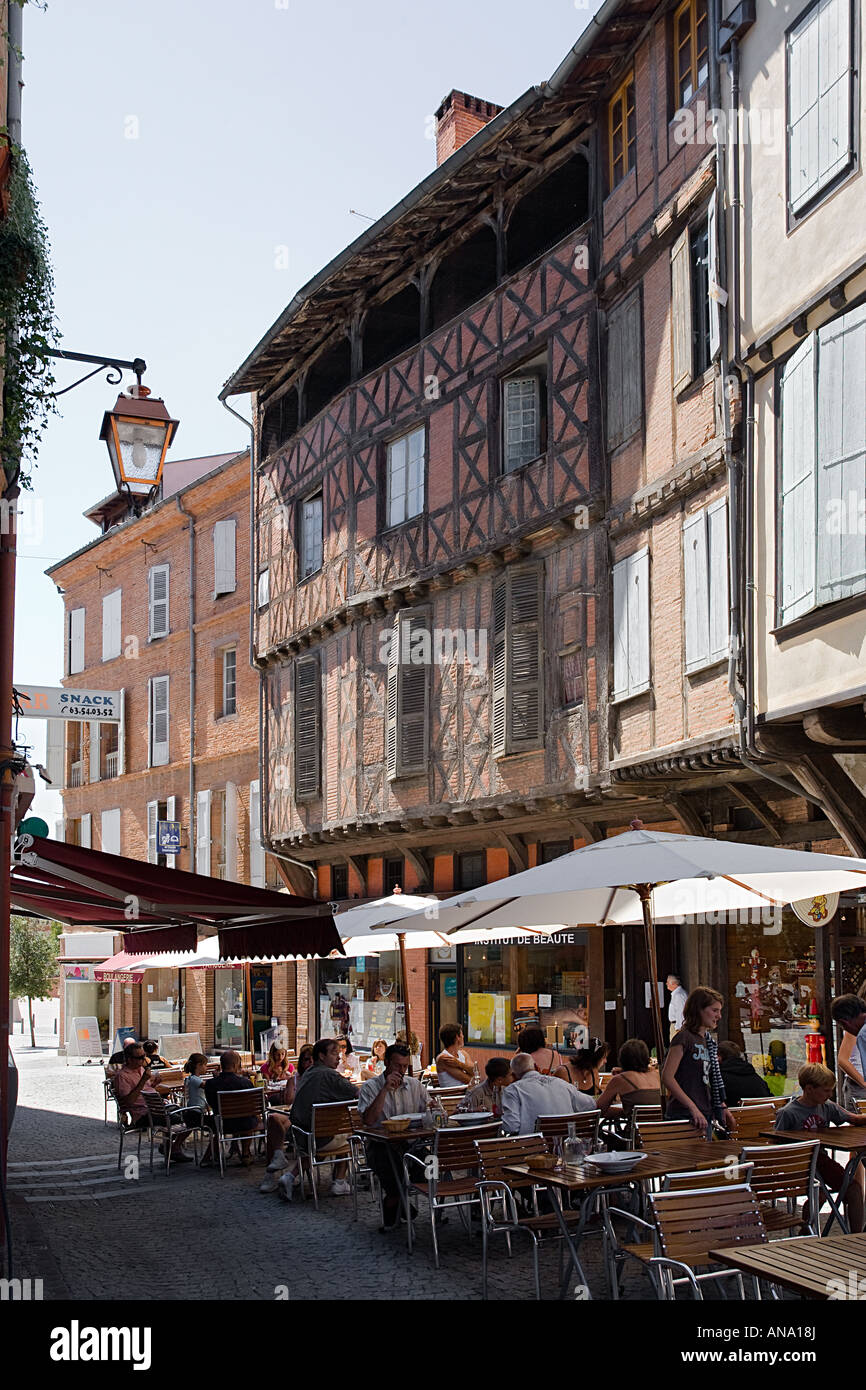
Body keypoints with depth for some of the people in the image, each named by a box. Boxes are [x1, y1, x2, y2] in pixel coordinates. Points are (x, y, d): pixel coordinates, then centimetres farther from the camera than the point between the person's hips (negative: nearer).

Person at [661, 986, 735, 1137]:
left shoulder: (709, 1041, 16)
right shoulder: (684, 1038, -10)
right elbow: (667, 1077, -18)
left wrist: (723, 1107, 13)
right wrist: (693, 1108, -22)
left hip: (705, 1115, 9)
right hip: (684, 1114, -9)